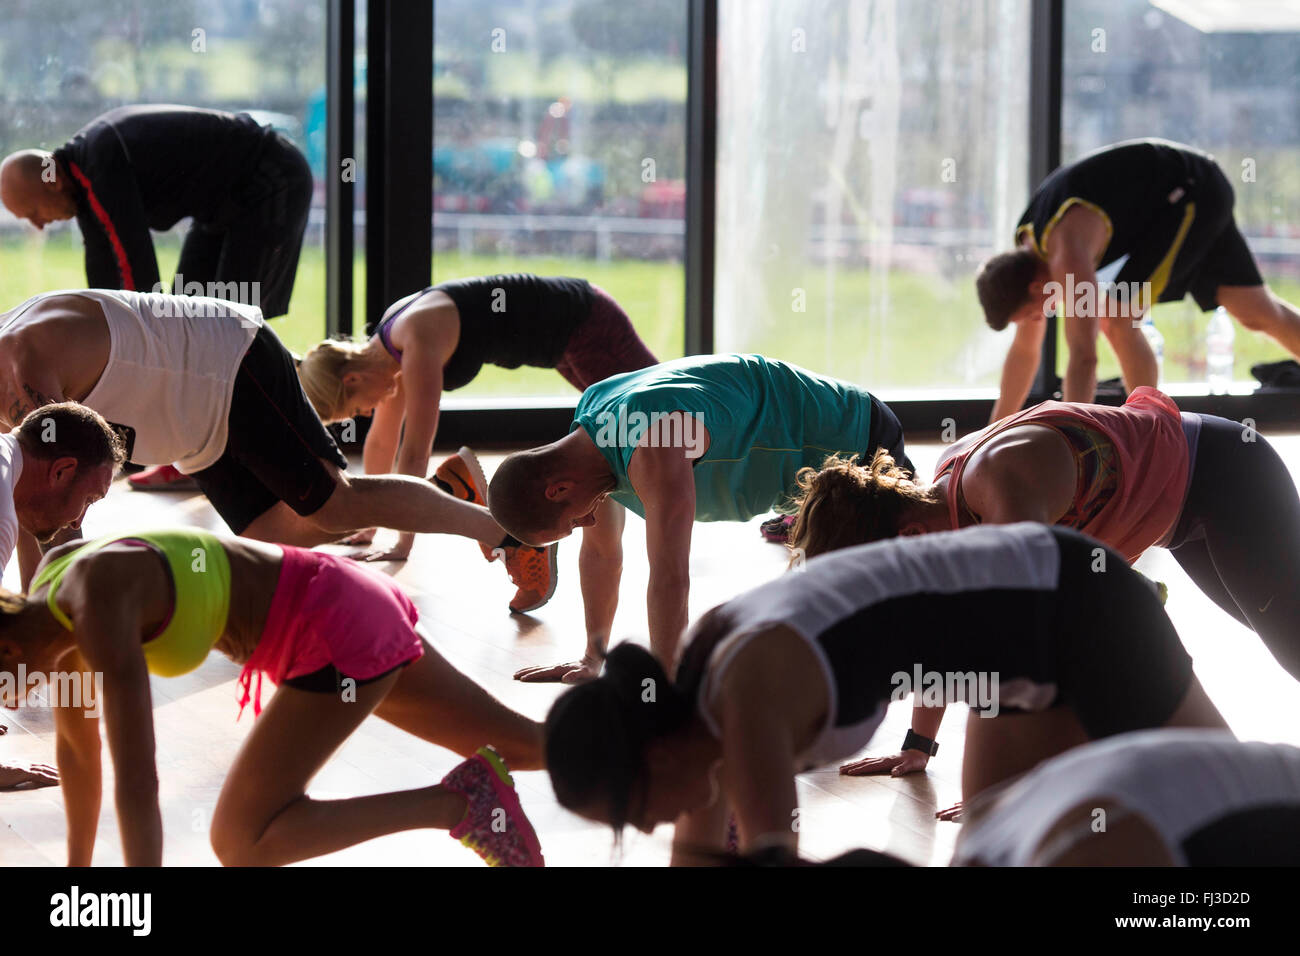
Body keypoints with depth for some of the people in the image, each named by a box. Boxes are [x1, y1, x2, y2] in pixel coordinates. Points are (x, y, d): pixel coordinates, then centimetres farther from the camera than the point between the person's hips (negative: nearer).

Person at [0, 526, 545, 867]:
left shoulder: (97, 603, -31)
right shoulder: (47, 601, -2)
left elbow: (136, 781, -33)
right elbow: (77, 742, 12)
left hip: (343, 632, -10)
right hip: (346, 613, 10)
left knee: (240, 845, -14)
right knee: (520, 746, 18)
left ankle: (462, 803, -9)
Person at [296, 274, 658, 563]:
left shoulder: (418, 342, -30)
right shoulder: (391, 340, -2)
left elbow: (415, 450, -29)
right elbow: (382, 440, 8)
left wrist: (403, 545, -24)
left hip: (586, 325, -9)